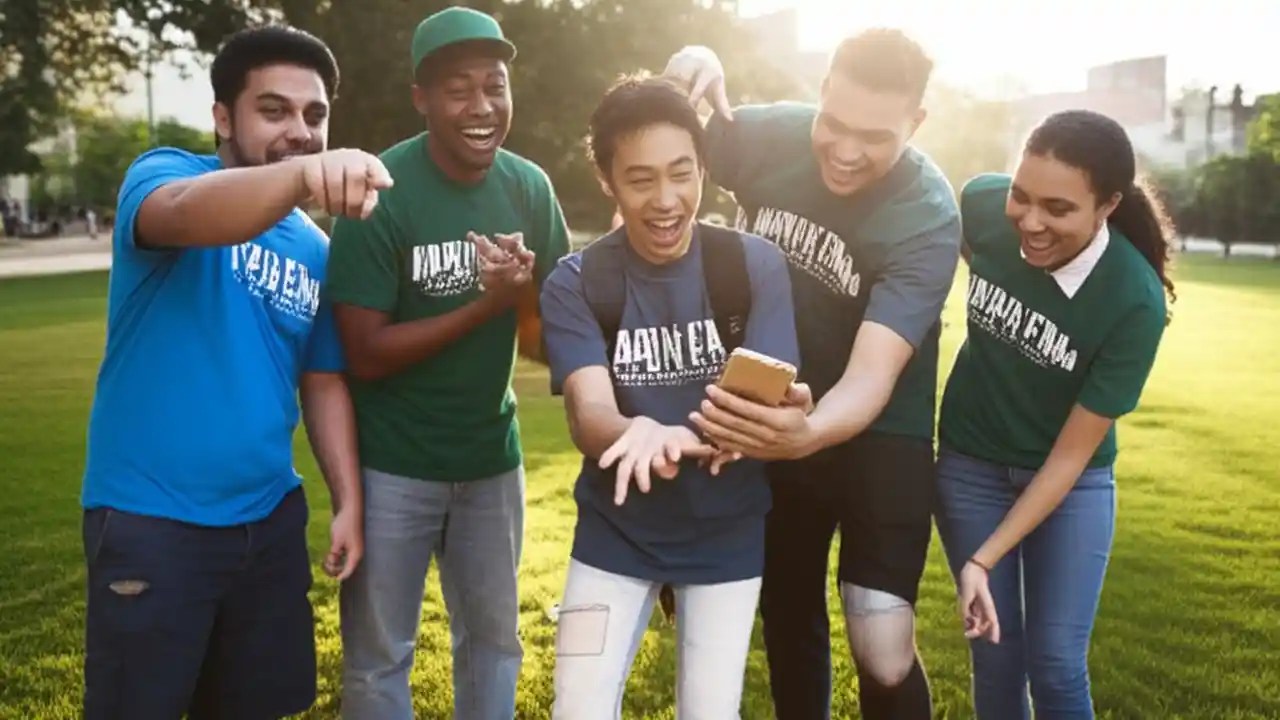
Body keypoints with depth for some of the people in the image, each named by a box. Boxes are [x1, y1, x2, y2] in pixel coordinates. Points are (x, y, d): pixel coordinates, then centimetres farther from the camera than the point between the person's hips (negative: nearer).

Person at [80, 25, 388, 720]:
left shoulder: (317, 251, 8)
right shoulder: (163, 173, -8)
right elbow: (187, 215, -33)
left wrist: (348, 500, 3)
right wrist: (301, 175, -52)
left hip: (269, 518, 6)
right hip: (151, 520, -5)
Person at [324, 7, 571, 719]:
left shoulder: (529, 187, -4)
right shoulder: (381, 193, -17)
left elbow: (553, 330, 2)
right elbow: (366, 355, -18)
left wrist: (525, 287, -20)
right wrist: (486, 302, -25)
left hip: (492, 454, 4)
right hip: (394, 465, -4)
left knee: (494, 641, 18)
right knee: (378, 656, 9)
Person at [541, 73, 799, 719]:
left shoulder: (755, 265, -12)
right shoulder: (575, 284, -12)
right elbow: (588, 417, -22)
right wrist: (639, 435, -47)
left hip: (726, 531, 0)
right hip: (616, 529, 0)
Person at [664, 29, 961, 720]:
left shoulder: (928, 217, -26)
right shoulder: (769, 136, -16)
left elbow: (872, 375, -35)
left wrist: (807, 434, -57)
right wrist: (690, 72, -23)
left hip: (879, 433, -3)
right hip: (773, 420, 4)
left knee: (884, 652, -13)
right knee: (787, 620, 18)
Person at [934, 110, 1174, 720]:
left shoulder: (1135, 301, -27)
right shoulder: (981, 206, -22)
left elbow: (1073, 453, -20)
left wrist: (983, 560, -22)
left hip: (1072, 480, -2)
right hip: (971, 462, 2)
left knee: (1056, 663, -1)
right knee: (996, 654, 7)